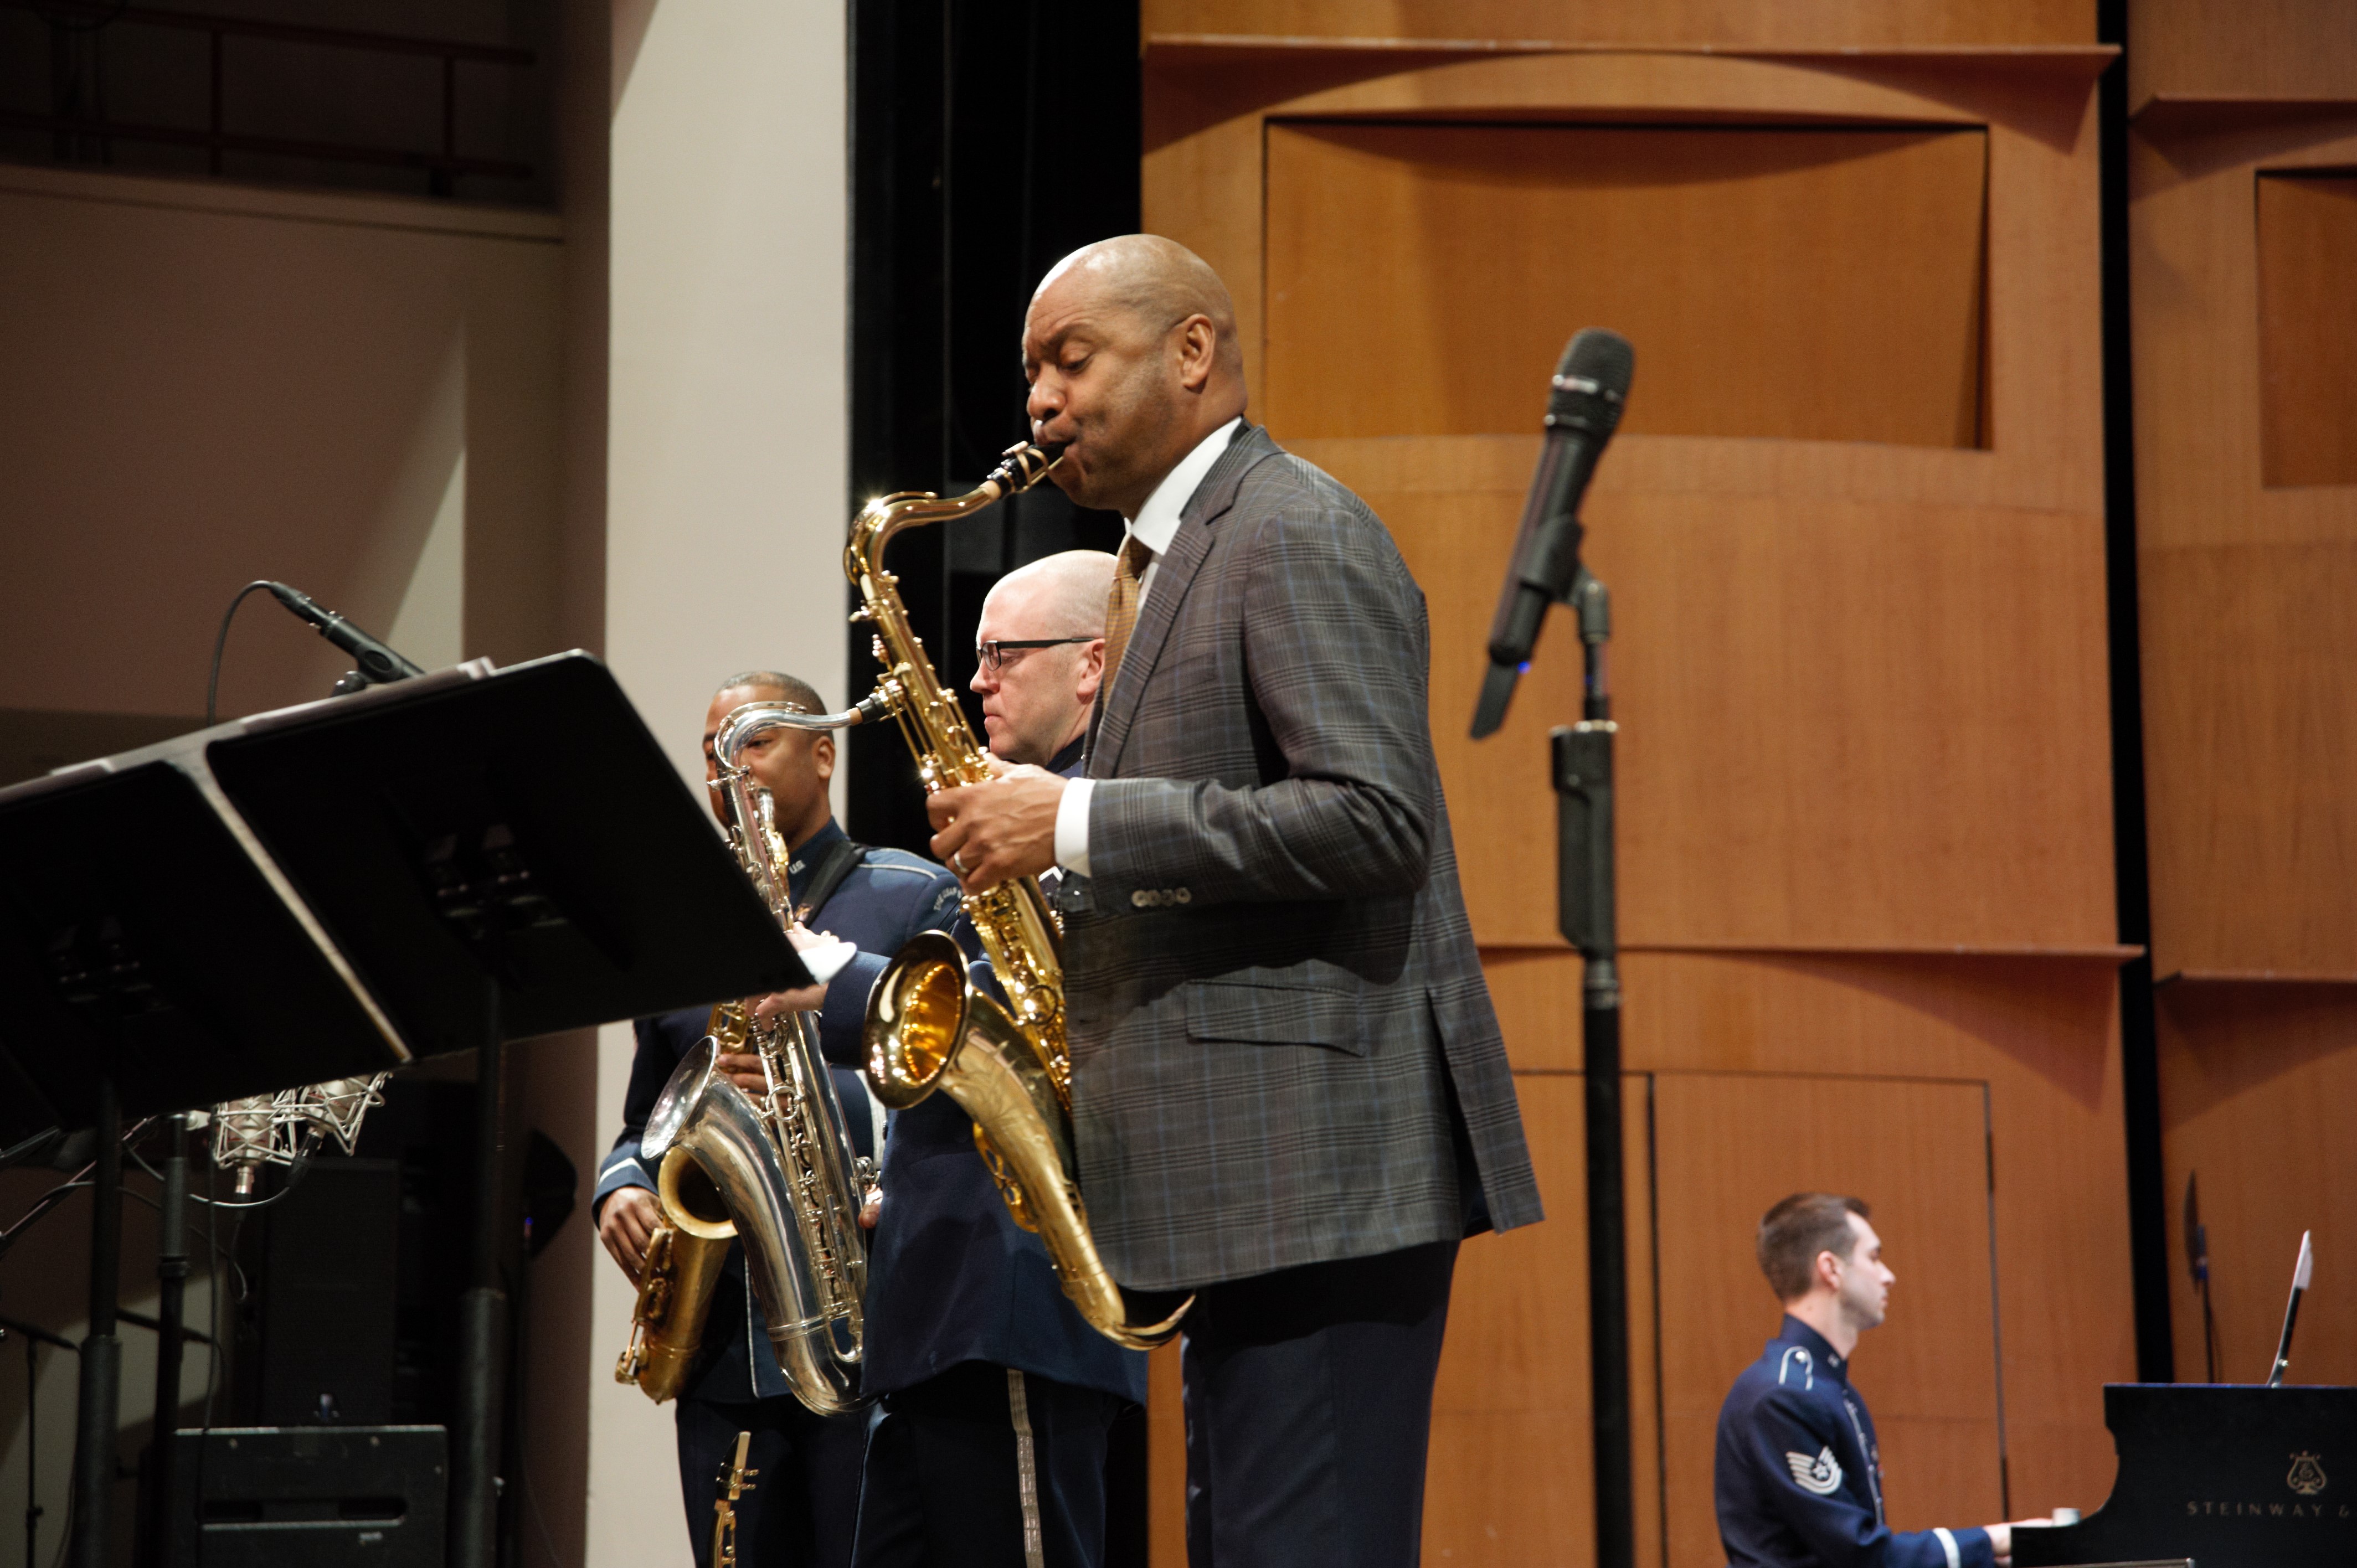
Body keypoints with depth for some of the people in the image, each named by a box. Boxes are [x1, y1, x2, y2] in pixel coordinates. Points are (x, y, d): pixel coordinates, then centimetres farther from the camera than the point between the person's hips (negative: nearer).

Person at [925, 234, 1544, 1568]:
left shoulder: (1297, 535, -9)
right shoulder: (1177, 558, 23)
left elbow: (1372, 818, -20)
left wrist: (1080, 824, -17)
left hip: (1325, 1157, -10)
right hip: (1250, 1173, 11)